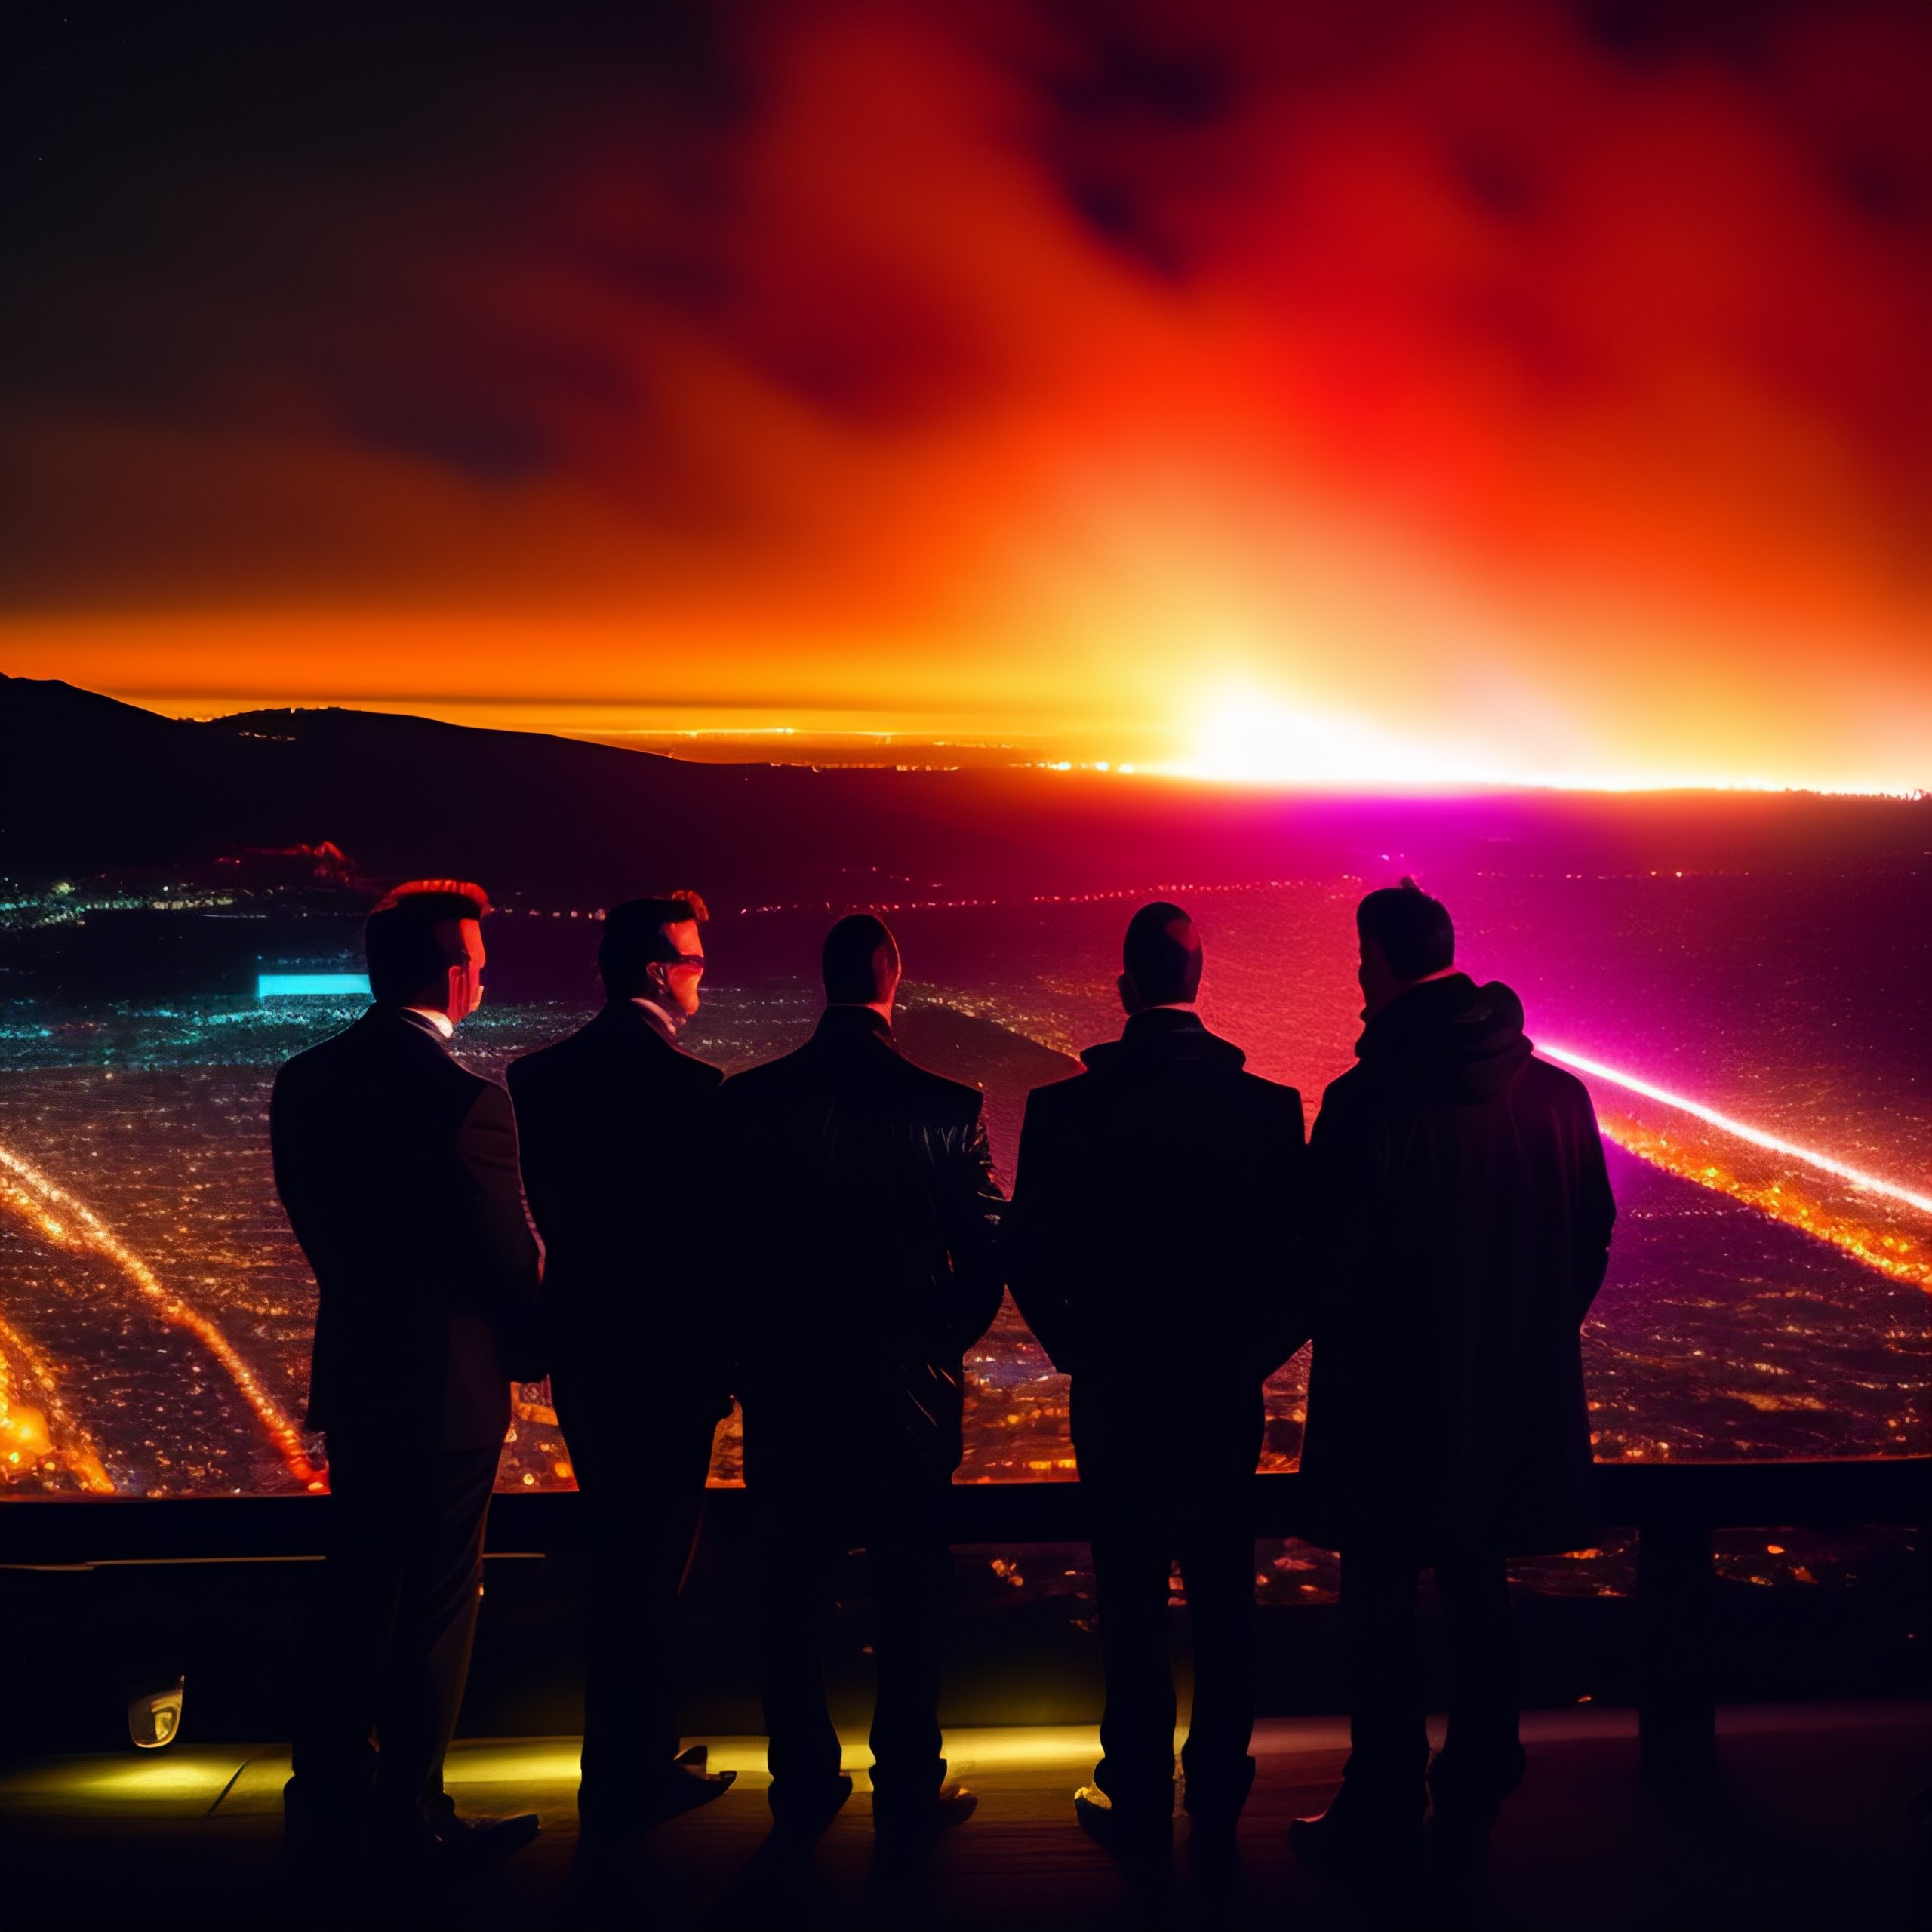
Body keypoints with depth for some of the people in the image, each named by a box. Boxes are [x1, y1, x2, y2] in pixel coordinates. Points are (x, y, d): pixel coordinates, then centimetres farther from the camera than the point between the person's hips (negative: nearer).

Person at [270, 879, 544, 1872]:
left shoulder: (304, 1081, 0)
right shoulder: (466, 1100, -22)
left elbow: (316, 1227, 9)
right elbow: (511, 1258, -14)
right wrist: (528, 1352, 4)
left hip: (352, 1371, 7)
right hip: (447, 1382, -7)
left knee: (356, 1590, 19)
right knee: (435, 1603, 8)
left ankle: (330, 1792, 30)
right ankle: (412, 1813, 20)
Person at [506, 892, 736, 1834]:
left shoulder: (537, 1076, 3)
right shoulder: (690, 1085, -17)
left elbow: (529, 1216, 6)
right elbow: (714, 1231, -15)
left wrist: (555, 1322, 14)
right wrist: (724, 1354, -5)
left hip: (580, 1350, 7)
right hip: (666, 1356, -7)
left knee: (618, 1555, 20)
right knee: (649, 1567, 5)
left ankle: (632, 1753, 32)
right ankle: (630, 1777, 16)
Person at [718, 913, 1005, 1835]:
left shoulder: (750, 1100, -6)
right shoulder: (948, 1107, -12)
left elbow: (727, 1244, -1)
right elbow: (986, 1256, -8)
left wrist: (759, 1354, 12)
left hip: (787, 1388, 2)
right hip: (910, 1390, -1)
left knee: (797, 1594, 12)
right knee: (909, 1598, 10)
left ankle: (804, 1783, 22)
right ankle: (908, 1787, 18)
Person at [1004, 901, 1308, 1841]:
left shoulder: (1063, 1108, -12)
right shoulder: (1271, 1107, -9)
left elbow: (1028, 1254, -8)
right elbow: (1294, 1256, -5)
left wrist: (1077, 1349, 7)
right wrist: (1256, 1352, 9)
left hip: (1116, 1396, -1)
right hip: (1226, 1396, 2)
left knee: (1132, 1601, 10)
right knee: (1221, 1597, 15)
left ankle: (1137, 1791, 20)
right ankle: (1217, 1787, 26)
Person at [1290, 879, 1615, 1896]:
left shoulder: (1369, 1098, -19)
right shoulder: (1557, 1094, -2)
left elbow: (1331, 1259, -13)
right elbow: (1592, 1240, 5)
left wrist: (1343, 1350, 7)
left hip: (1392, 1400, -5)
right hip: (1516, 1402, 5)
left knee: (1380, 1610, 10)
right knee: (1478, 1604, 16)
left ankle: (1383, 1814, 21)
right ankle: (1468, 1821, 26)